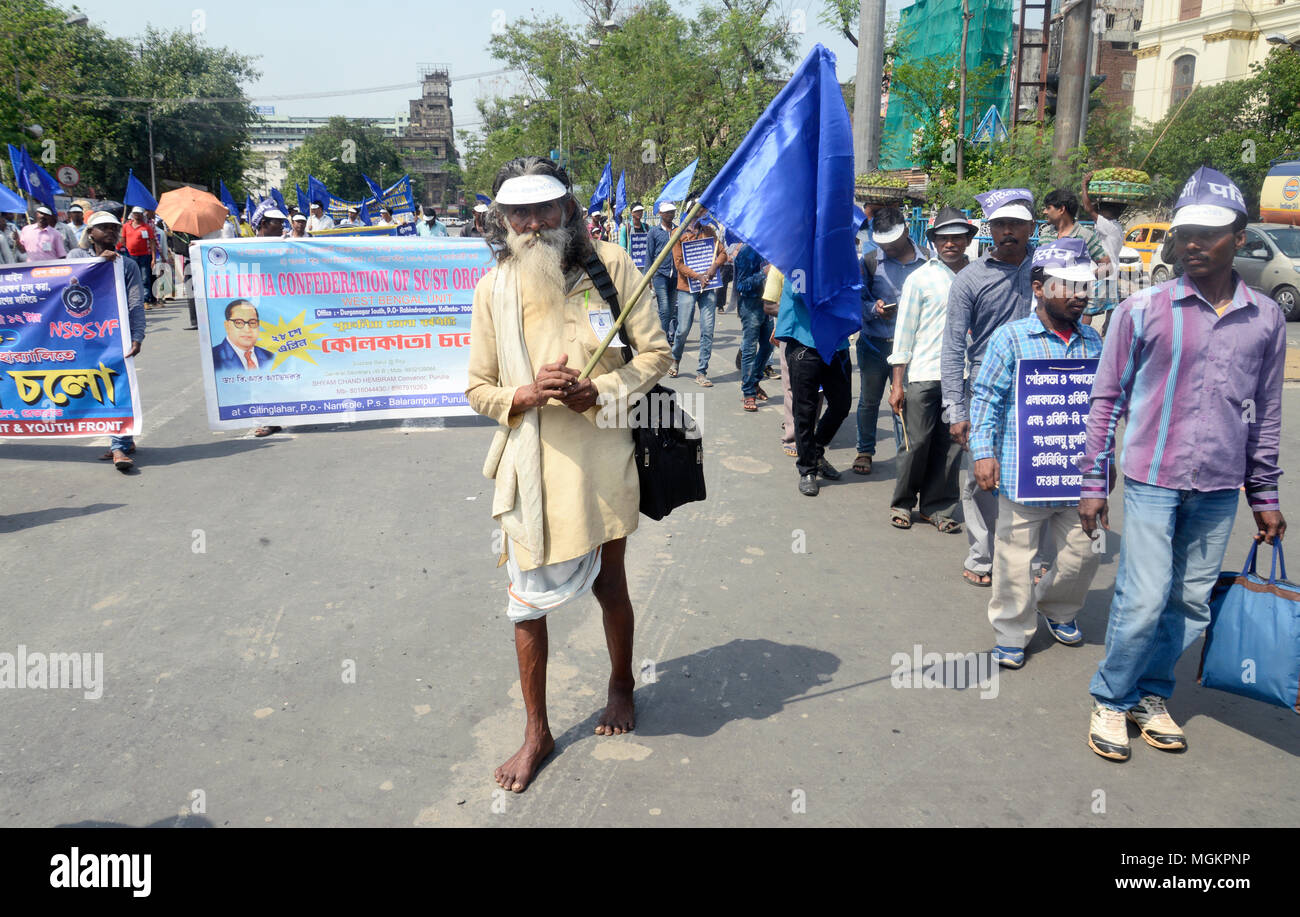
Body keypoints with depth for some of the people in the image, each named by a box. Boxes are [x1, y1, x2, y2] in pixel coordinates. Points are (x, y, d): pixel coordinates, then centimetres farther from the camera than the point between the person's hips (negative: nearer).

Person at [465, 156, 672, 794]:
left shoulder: (609, 264, -4)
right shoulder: (493, 290, 0)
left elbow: (654, 353, -2)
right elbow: (478, 388, 6)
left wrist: (599, 390, -18)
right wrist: (524, 394, -16)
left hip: (601, 458, -1)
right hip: (530, 466, 1)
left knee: (610, 583, 17)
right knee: (527, 602, 7)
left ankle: (621, 686, 45)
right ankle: (536, 731, 26)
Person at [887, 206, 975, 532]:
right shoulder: (920, 278, 2)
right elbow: (904, 331, 1)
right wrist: (897, 383, -3)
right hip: (923, 374, -2)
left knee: (951, 444, 6)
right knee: (916, 444, 2)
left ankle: (938, 507, 19)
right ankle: (902, 503, 20)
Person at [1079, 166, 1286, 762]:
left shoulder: (1265, 318, 5)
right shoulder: (1144, 309, -4)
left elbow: (1266, 412, 12)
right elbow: (1107, 399, 0)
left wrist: (1264, 495, 13)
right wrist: (1093, 482, -2)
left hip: (1219, 488, 4)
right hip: (1153, 478, -3)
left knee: (1192, 603, 10)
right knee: (1144, 598, -6)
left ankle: (1151, 695, 29)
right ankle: (1111, 700, 14)